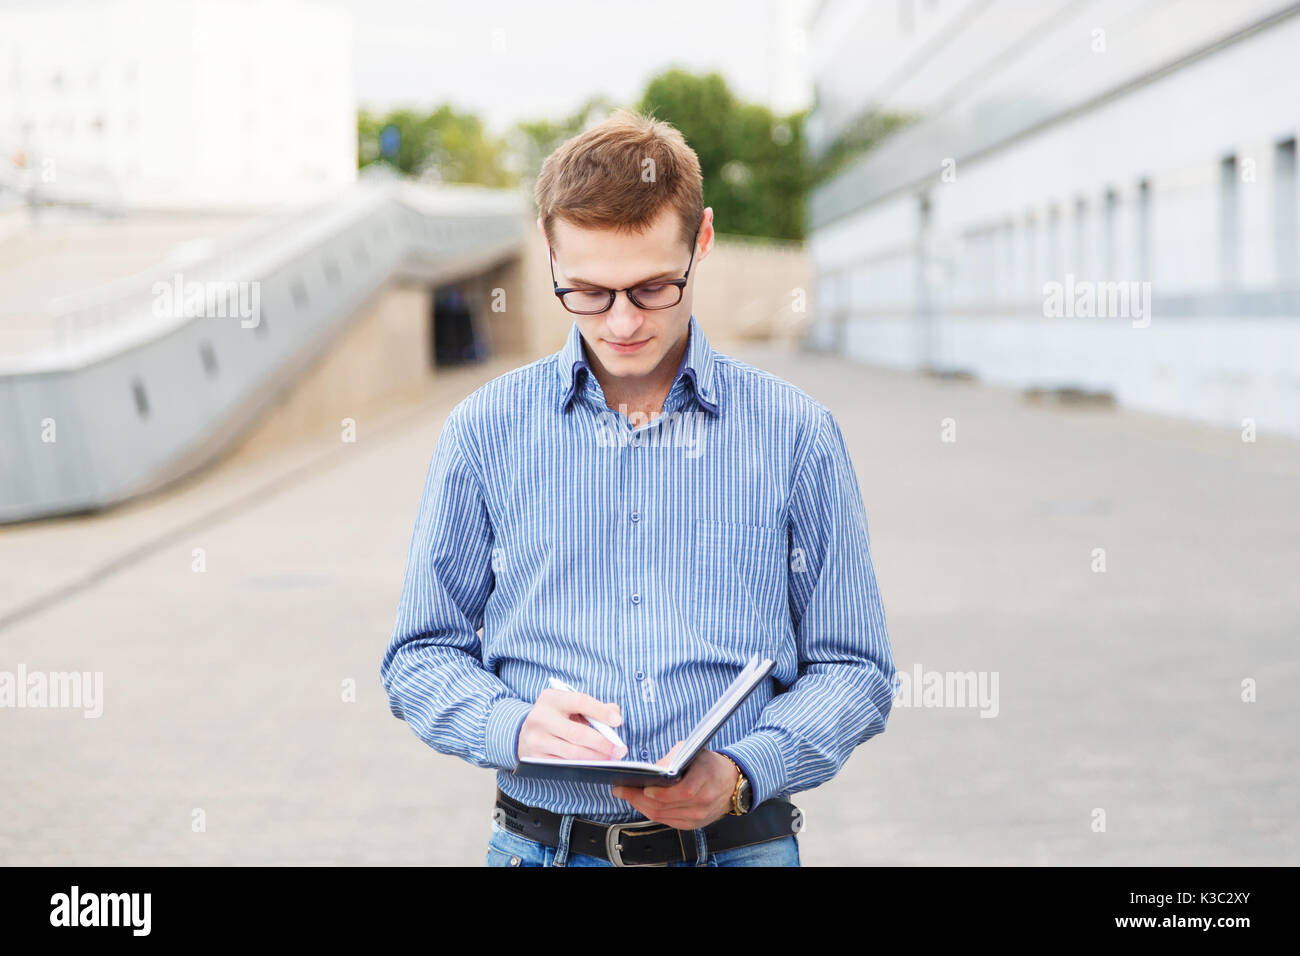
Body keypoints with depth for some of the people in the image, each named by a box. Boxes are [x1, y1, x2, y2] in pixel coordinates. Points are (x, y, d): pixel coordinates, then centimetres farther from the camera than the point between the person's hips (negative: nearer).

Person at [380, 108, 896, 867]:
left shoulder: (796, 434, 2)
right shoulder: (486, 432, 4)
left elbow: (854, 669, 5)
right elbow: (422, 659, 9)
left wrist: (740, 775, -11)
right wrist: (515, 725, -11)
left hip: (740, 845, -1)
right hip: (542, 845, 1)